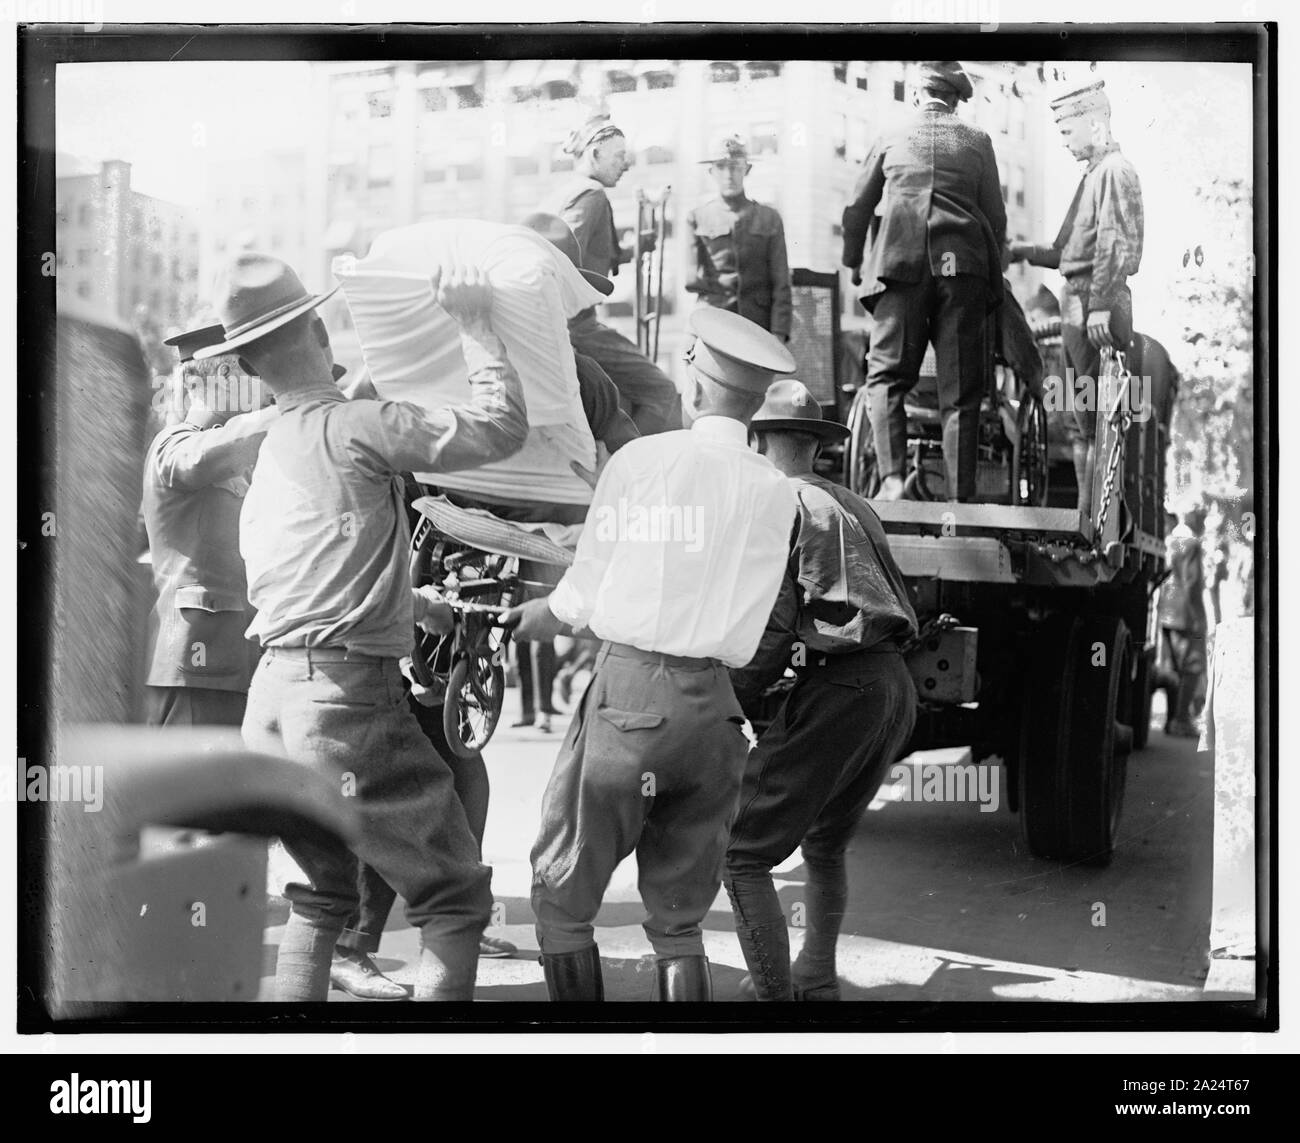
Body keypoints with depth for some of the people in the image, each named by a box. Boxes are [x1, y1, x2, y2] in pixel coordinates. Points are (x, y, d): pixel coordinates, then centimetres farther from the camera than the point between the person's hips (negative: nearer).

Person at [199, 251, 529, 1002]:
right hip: (348, 695, -8)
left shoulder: (269, 452, 17)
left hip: (272, 698, 8)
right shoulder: (353, 426, -9)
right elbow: (501, 429, -10)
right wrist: (473, 323, 2)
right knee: (456, 895, 3)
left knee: (323, 893, 23)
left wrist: (408, 604, 40)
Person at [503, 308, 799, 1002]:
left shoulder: (641, 460, -2)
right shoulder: (774, 493, 6)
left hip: (628, 690, -4)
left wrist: (538, 617, 22)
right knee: (678, 920, 15)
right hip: (713, 704, 4)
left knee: (563, 900, 10)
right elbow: (742, 635, 9)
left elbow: (584, 598, 0)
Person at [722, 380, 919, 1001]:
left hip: (835, 690, -8)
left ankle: (775, 992, -8)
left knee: (741, 855, -3)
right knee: (825, 843, 27)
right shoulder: (855, 507, 22)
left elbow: (770, 625, -11)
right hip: (898, 685, 8)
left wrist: (726, 708, -3)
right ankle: (816, 979, 34)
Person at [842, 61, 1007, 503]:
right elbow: (996, 216, 11)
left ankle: (893, 477, -16)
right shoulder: (977, 142, 11)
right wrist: (992, 273, 24)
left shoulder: (891, 139, 10)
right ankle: (960, 498, 1)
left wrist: (854, 263, 27)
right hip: (963, 267, 1)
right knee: (960, 389, 3)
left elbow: (857, 209, 13)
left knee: (886, 375, 4)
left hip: (901, 266, -1)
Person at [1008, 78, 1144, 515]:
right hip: (1077, 300, 10)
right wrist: (1028, 252, 20)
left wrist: (1100, 305, -23)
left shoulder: (1115, 171, -9)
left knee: (1095, 415, -9)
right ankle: (1086, 511, 17)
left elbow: (1115, 245, -18)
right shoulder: (1094, 174, 20)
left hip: (1097, 299, -10)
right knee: (1079, 418, 12)